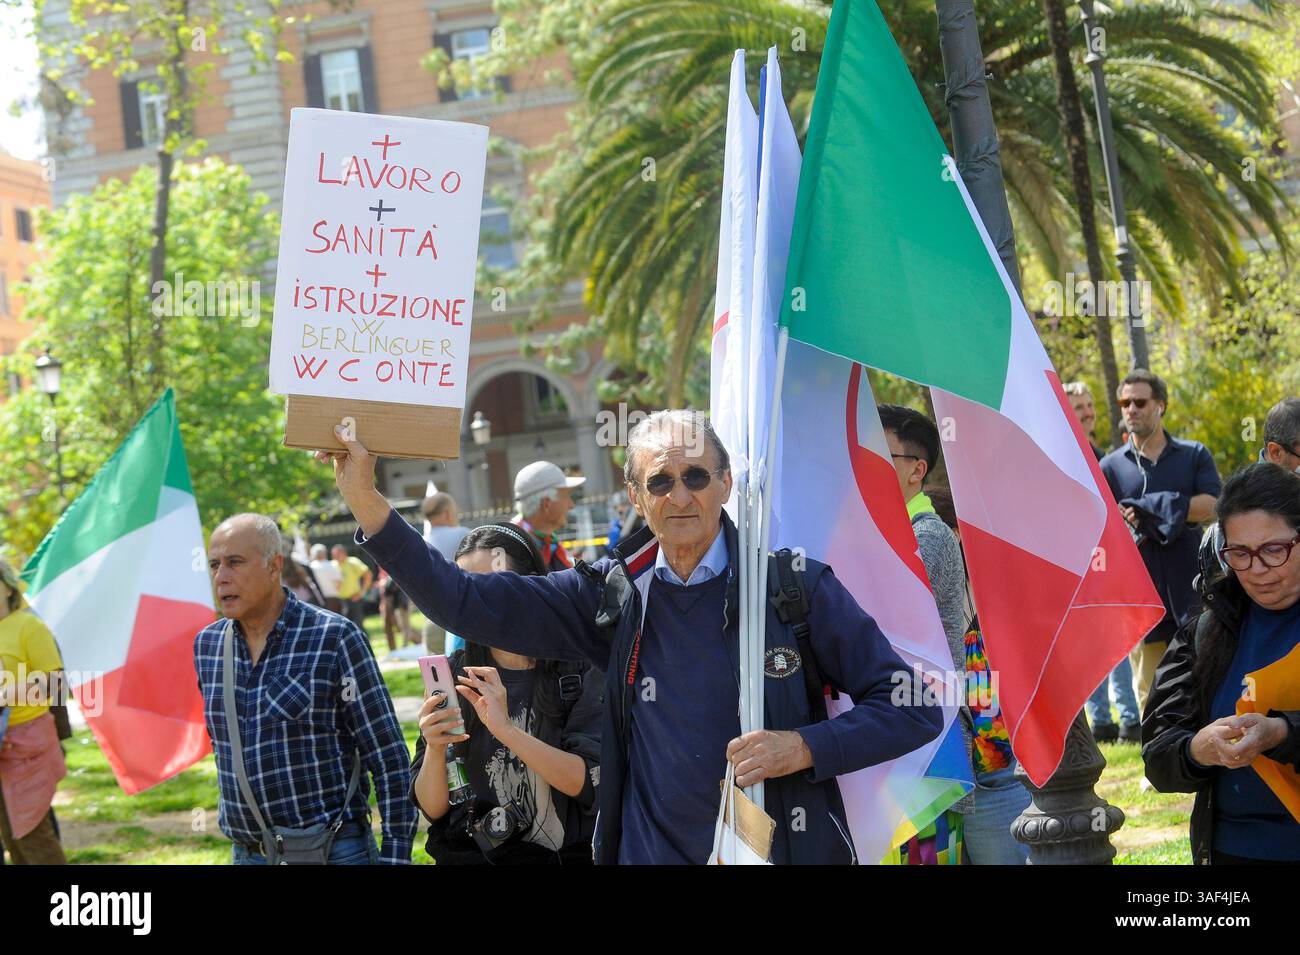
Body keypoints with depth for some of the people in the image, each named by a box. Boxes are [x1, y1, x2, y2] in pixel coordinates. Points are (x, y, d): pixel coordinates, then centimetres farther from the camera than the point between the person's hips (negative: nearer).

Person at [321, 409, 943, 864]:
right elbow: (466, 603, 0)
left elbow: (913, 708, -4)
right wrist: (367, 500, -8)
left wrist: (804, 747, -18)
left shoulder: (795, 587, -6)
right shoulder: (614, 596, 2)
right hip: (652, 852, 3)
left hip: (783, 851, -2)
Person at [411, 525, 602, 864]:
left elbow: (587, 782, -14)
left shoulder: (579, 669, -3)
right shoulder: (451, 675, 2)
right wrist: (434, 750, -17)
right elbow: (433, 808, 1)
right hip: (467, 855, 3)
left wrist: (506, 729, -23)